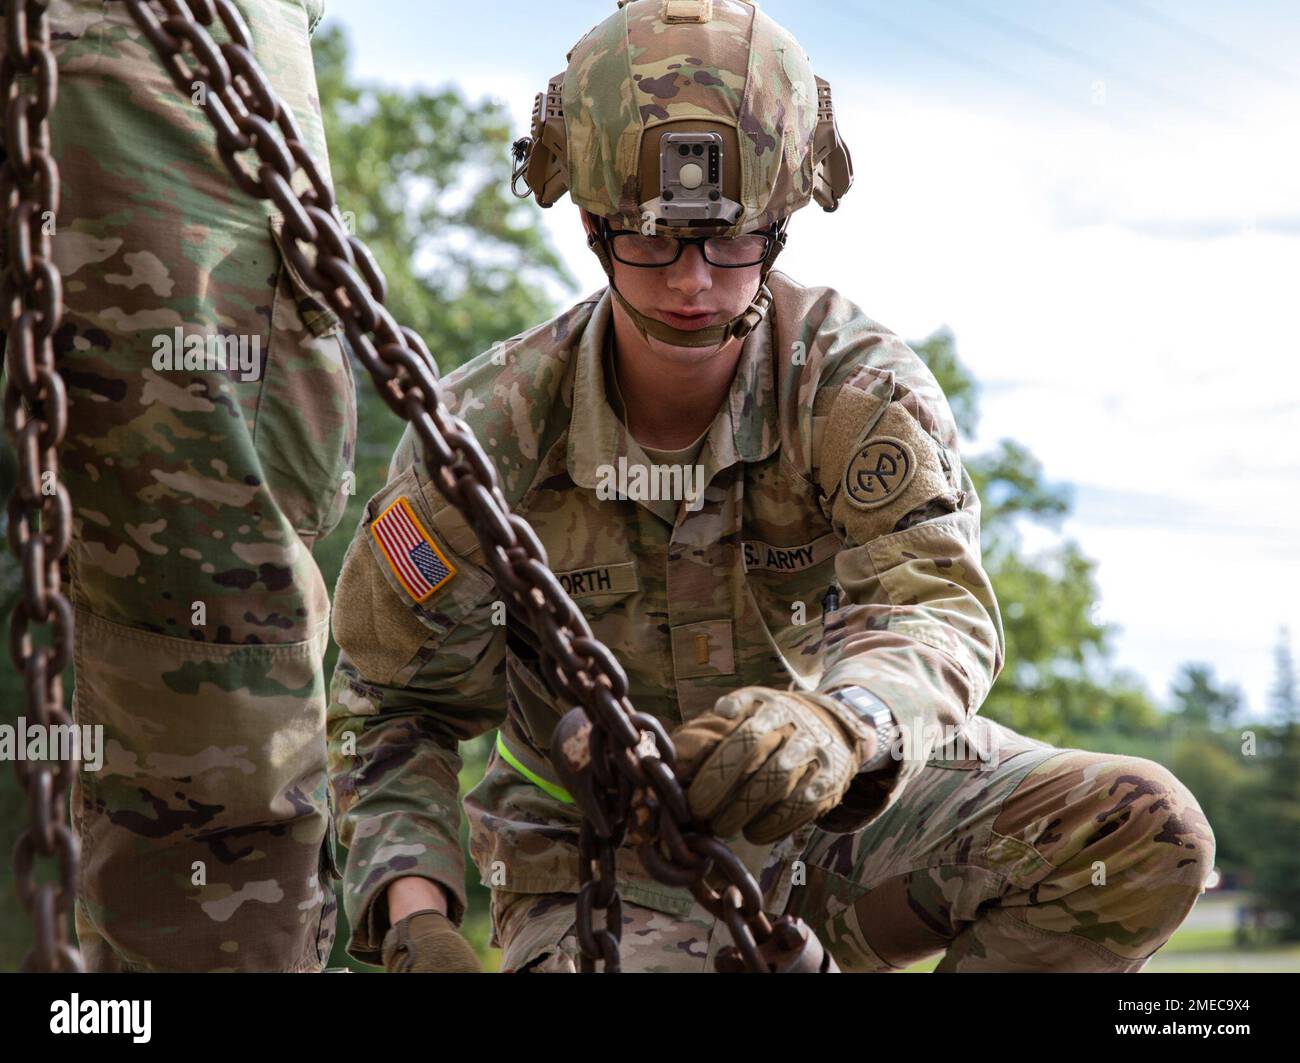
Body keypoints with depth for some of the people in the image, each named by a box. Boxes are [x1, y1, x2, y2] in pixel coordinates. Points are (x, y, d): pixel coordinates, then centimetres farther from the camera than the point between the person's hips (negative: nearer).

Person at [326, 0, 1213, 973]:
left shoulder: (857, 384, -18)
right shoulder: (491, 432, -17)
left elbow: (935, 608, -33)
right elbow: (396, 705, -7)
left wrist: (837, 730, -57)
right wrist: (412, 911, -25)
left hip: (840, 809, 1)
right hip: (607, 849, -1)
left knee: (1145, 837, -20)